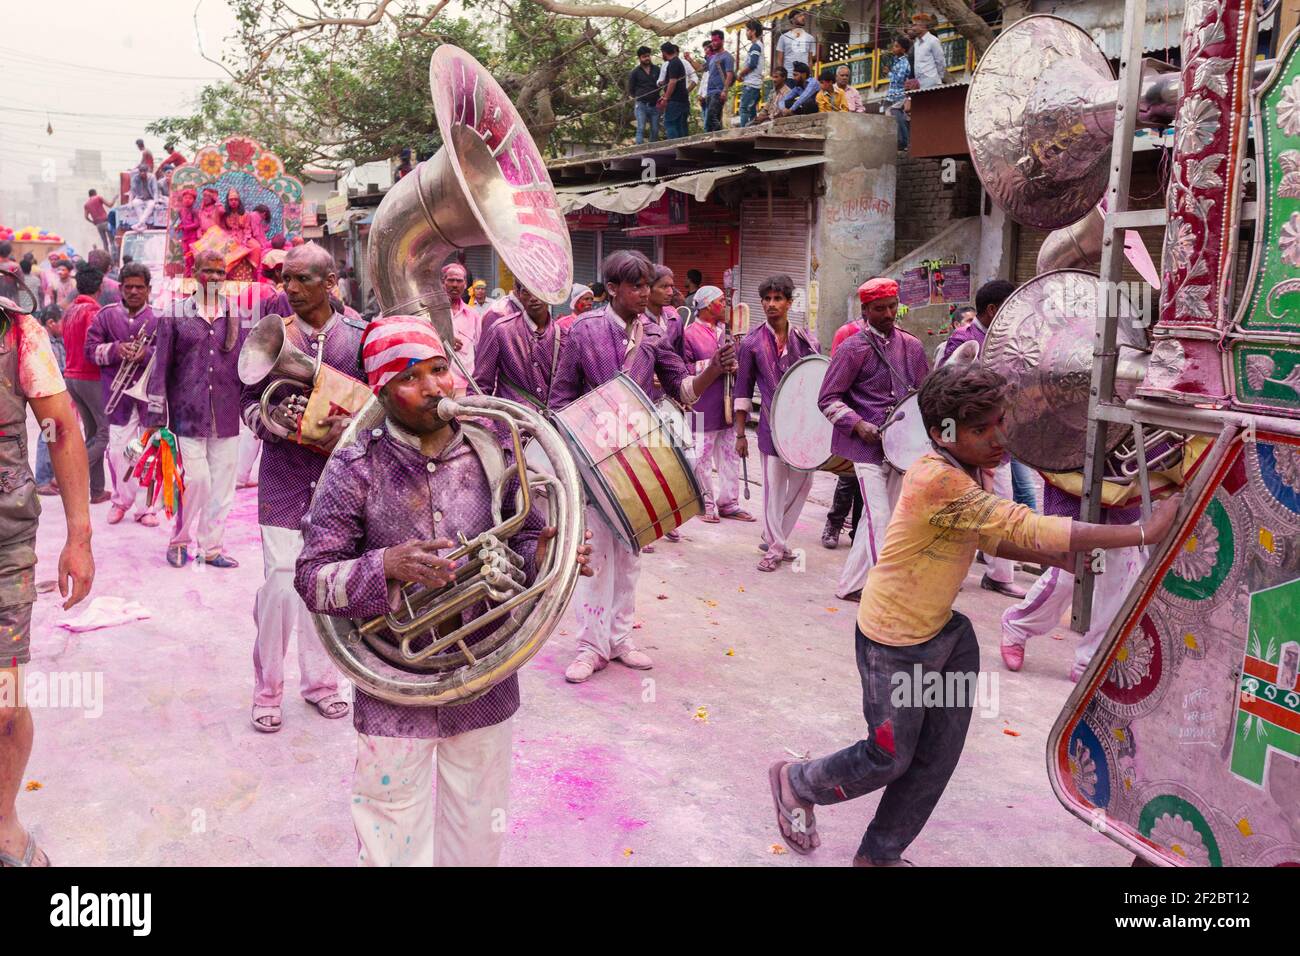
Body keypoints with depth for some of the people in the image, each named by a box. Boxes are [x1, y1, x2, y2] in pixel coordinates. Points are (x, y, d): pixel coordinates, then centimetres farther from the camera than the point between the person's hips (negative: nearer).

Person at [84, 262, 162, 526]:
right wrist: (115, 349, -13)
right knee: (118, 451, 4)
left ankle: (146, 507, 12)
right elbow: (90, 348, 5)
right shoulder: (107, 316, 8)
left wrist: (147, 355, -20)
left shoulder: (159, 318, 1)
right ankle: (121, 500, 24)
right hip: (119, 394, 2)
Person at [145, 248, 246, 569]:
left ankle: (211, 545, 19)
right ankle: (180, 539, 16)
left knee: (222, 483, 5)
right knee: (196, 478, -7)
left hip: (226, 414, 3)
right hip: (188, 411, -2)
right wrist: (156, 416, -1)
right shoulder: (176, 313, 3)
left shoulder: (235, 314, 9)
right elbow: (161, 366, 2)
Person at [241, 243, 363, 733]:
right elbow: (249, 400, 7)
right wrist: (272, 418, -15)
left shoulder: (360, 337, 0)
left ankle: (320, 680, 27)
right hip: (283, 476, -1)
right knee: (280, 580, -4)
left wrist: (351, 425, -16)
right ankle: (267, 689, 14)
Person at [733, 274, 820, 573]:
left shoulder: (807, 340, 5)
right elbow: (743, 391, 0)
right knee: (774, 486, -1)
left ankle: (773, 538, 26)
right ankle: (775, 547, 14)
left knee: (802, 482, 8)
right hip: (773, 425, -3)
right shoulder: (752, 343, -2)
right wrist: (740, 434, -2)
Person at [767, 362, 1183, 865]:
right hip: (895, 641, -9)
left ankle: (879, 855, 34)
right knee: (890, 758, 9)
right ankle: (796, 783, 37)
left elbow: (992, 536, 12)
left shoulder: (970, 470, -1)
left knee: (938, 757, 15)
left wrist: (1064, 559, -3)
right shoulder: (938, 480, -31)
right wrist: (1143, 532, -33)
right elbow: (1028, 530, -35)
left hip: (943, 630, 9)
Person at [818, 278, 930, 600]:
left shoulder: (911, 346, 9)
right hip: (867, 444, -6)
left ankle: (850, 585, 24)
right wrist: (858, 424, -18)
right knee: (879, 518, -9)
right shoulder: (853, 349, -7)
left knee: (876, 516, 12)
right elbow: (828, 398, -6)